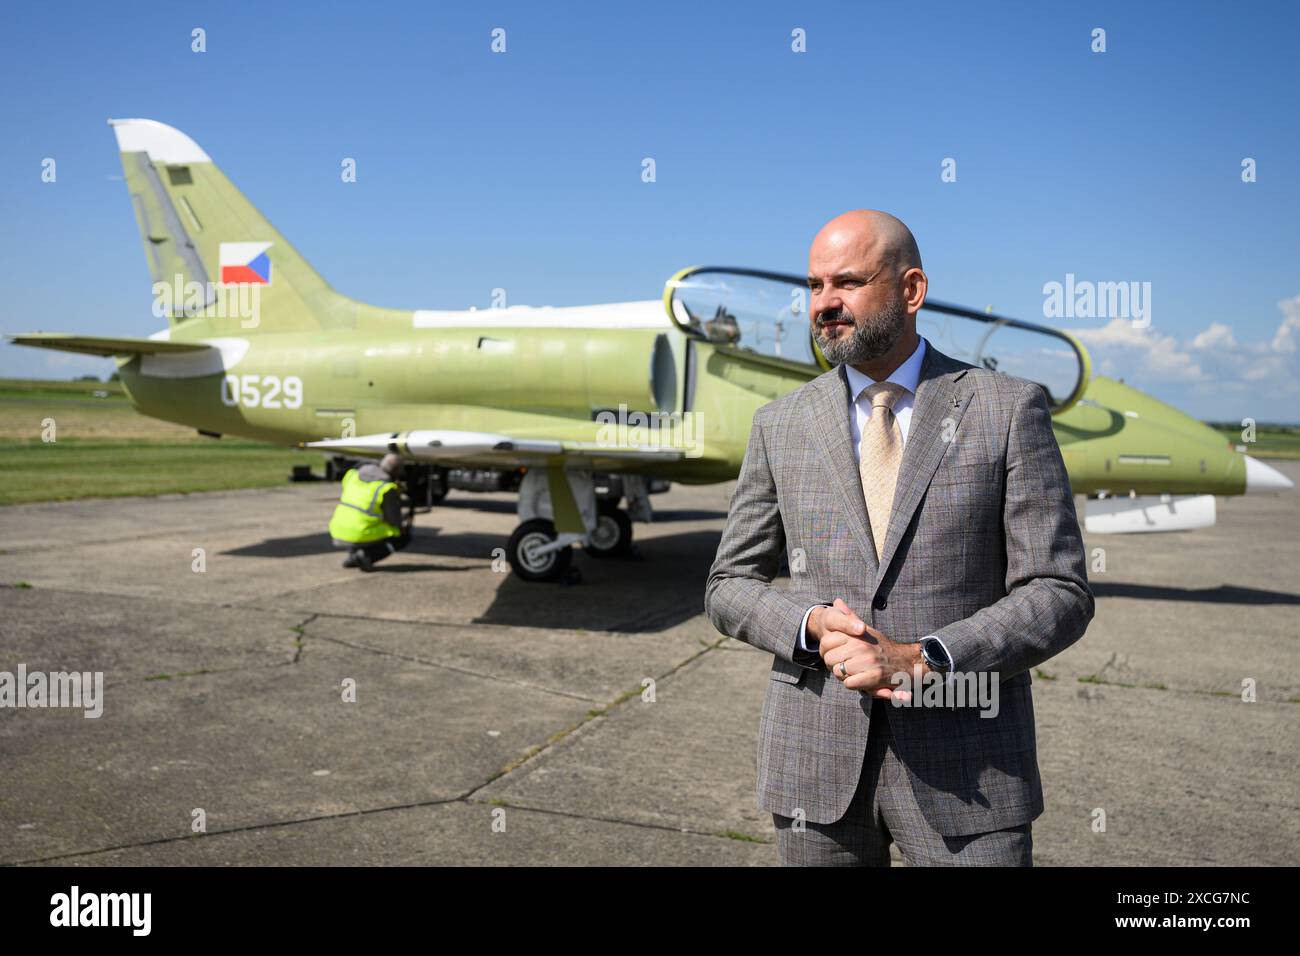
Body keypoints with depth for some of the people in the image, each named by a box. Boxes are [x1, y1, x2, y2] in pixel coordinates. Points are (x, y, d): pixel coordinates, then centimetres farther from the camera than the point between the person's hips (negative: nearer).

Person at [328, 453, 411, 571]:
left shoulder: (354, 474, 6)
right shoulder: (388, 489, -14)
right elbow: (394, 521, -8)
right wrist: (404, 526, 16)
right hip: (362, 536, -7)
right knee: (405, 536, 10)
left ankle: (352, 554, 16)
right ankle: (368, 554, -8)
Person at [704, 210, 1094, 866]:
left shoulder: (1009, 410, -3)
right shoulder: (780, 426, 4)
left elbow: (1060, 594, -5)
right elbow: (730, 587, 7)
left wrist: (921, 659, -18)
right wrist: (813, 627, -12)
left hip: (966, 769, -2)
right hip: (815, 758, 2)